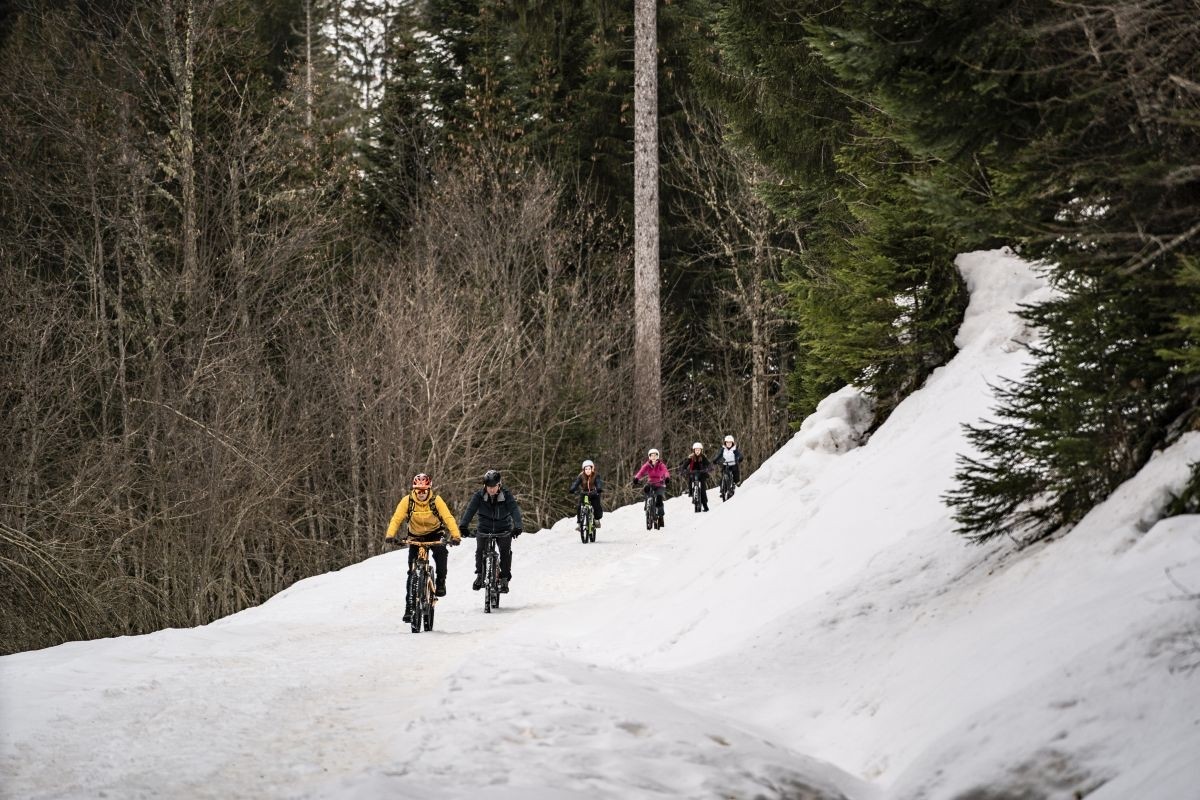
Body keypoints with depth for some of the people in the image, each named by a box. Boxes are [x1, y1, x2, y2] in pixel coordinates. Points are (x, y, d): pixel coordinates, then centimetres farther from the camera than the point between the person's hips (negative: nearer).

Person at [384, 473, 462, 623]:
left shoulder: (436, 500, -19)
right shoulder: (407, 501, -17)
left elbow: (448, 518, -26)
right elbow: (396, 519, -23)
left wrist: (456, 536, -41)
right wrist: (390, 535, -40)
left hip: (434, 534, -1)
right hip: (416, 537, 1)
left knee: (440, 552, -34)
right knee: (413, 572, -4)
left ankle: (440, 582, -16)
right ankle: (409, 606, 4)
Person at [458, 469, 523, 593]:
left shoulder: (506, 495, -14)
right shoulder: (479, 496, -12)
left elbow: (515, 510, -25)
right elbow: (470, 510, -22)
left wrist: (517, 526, -42)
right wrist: (463, 525, -39)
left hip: (503, 529, -1)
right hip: (485, 529, 1)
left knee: (505, 550, -16)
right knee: (480, 549, -15)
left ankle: (504, 579, -3)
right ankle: (480, 576, 6)